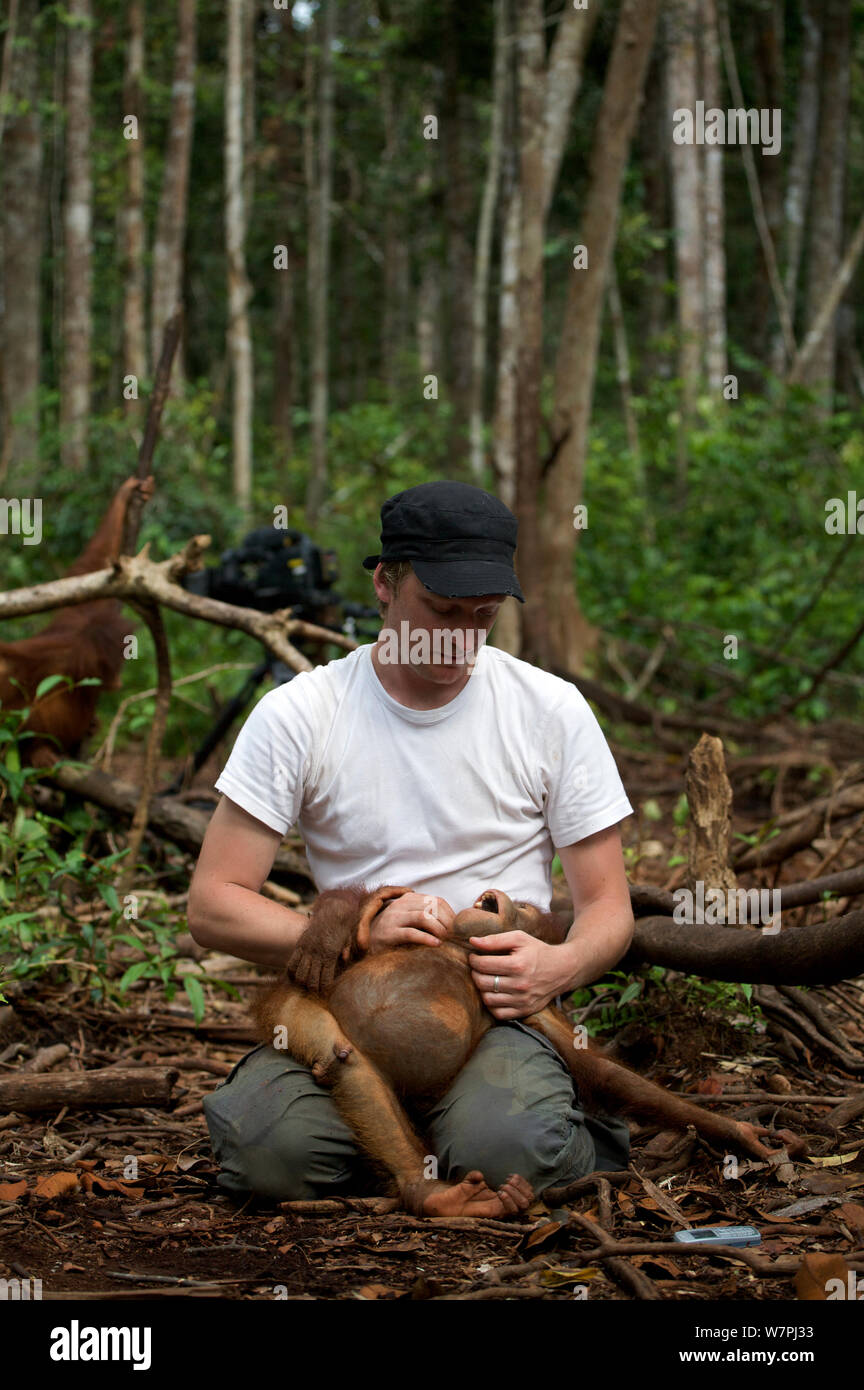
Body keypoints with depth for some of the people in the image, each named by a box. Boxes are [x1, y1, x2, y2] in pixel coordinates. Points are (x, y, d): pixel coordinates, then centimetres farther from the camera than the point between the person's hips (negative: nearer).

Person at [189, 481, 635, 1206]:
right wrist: (355, 934, -21)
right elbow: (213, 905, -4)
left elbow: (609, 907, 5)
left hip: (500, 1010, 0)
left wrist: (558, 967, -20)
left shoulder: (552, 710, 1)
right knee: (268, 1146, -31)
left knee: (501, 1151, -34)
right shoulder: (298, 716, -2)